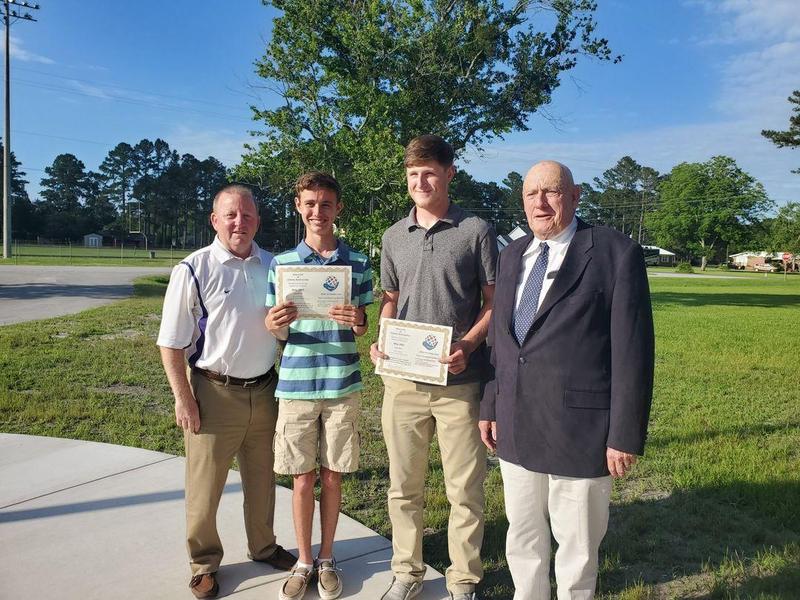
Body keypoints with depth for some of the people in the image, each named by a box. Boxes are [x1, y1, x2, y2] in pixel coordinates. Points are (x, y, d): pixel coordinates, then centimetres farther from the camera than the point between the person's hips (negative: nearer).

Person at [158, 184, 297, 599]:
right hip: (214, 393, -4)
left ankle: (263, 546, 40)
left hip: (264, 390, 4)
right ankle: (204, 563, 30)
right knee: (205, 484, 9)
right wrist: (184, 400, -10)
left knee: (262, 479, 19)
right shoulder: (194, 270, -10)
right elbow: (171, 343, -9)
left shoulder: (272, 266, 4)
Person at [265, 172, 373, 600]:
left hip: (342, 384, 0)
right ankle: (303, 562, 28)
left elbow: (362, 329, 4)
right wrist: (274, 325, -20)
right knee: (302, 479, 10)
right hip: (296, 384, 0)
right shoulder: (281, 263, 1)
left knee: (332, 476, 11)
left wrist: (356, 321, -19)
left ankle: (326, 560, 29)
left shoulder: (357, 263, 1)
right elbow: (278, 332, 4)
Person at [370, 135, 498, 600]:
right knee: (404, 487, 14)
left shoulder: (476, 231, -2)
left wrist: (468, 345, -18)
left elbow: (494, 303, -1)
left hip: (460, 382, -3)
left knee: (466, 490, 7)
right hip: (403, 380, 4)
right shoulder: (394, 237, 10)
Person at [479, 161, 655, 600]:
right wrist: (490, 406, 11)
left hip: (579, 431, -5)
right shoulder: (512, 255, 9)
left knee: (577, 546, 13)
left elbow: (633, 352, -11)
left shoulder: (616, 254, -9)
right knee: (523, 538, 20)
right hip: (515, 429, 5)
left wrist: (626, 435, -12)